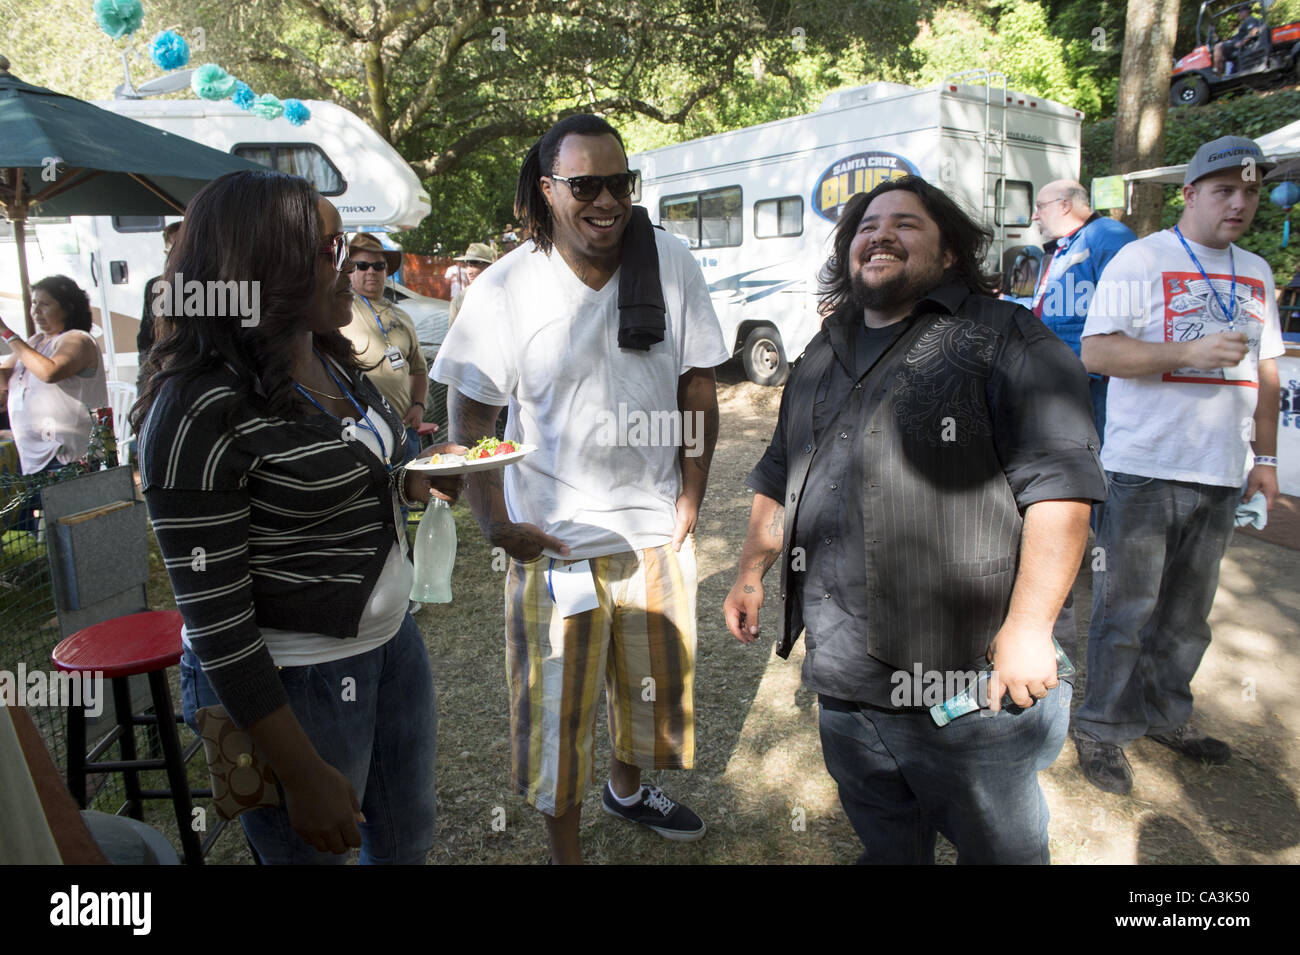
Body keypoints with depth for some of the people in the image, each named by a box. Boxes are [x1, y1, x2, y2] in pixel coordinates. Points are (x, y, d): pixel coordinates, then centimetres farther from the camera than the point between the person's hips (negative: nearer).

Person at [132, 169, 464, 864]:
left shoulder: (331, 360, 2)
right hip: (289, 685, -8)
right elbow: (214, 618, -22)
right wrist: (303, 775, -19)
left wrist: (416, 483, -1)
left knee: (407, 839, 25)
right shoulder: (203, 411, -24)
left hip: (390, 640, 8)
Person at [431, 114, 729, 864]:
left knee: (656, 679, 21)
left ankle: (628, 788, 51)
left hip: (656, 525, 3)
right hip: (555, 534, -3)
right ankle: (565, 846, 33)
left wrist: (690, 502, -2)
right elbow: (470, 415, -6)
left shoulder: (671, 264, -6)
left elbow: (699, 389, 0)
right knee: (556, 699, 8)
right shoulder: (505, 288, -11)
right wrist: (494, 522, -12)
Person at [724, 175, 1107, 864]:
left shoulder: (1006, 341, -5)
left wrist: (1028, 627, -19)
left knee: (1001, 849, 13)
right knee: (885, 846, 22)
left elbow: (1060, 484, -13)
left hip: (973, 692, -5)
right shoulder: (822, 358, 16)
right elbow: (779, 480, 24)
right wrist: (751, 573, 20)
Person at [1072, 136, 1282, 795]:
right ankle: (1103, 729, 12)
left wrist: (1264, 456, 17)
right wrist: (1189, 352, -22)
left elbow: (1264, 368, 22)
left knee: (1188, 609, 14)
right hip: (1146, 468, -6)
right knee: (1127, 606, -1)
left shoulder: (1256, 274, 17)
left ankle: (1165, 714, 30)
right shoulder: (1142, 260, -4)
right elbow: (1095, 351, -13)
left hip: (1220, 474, 6)